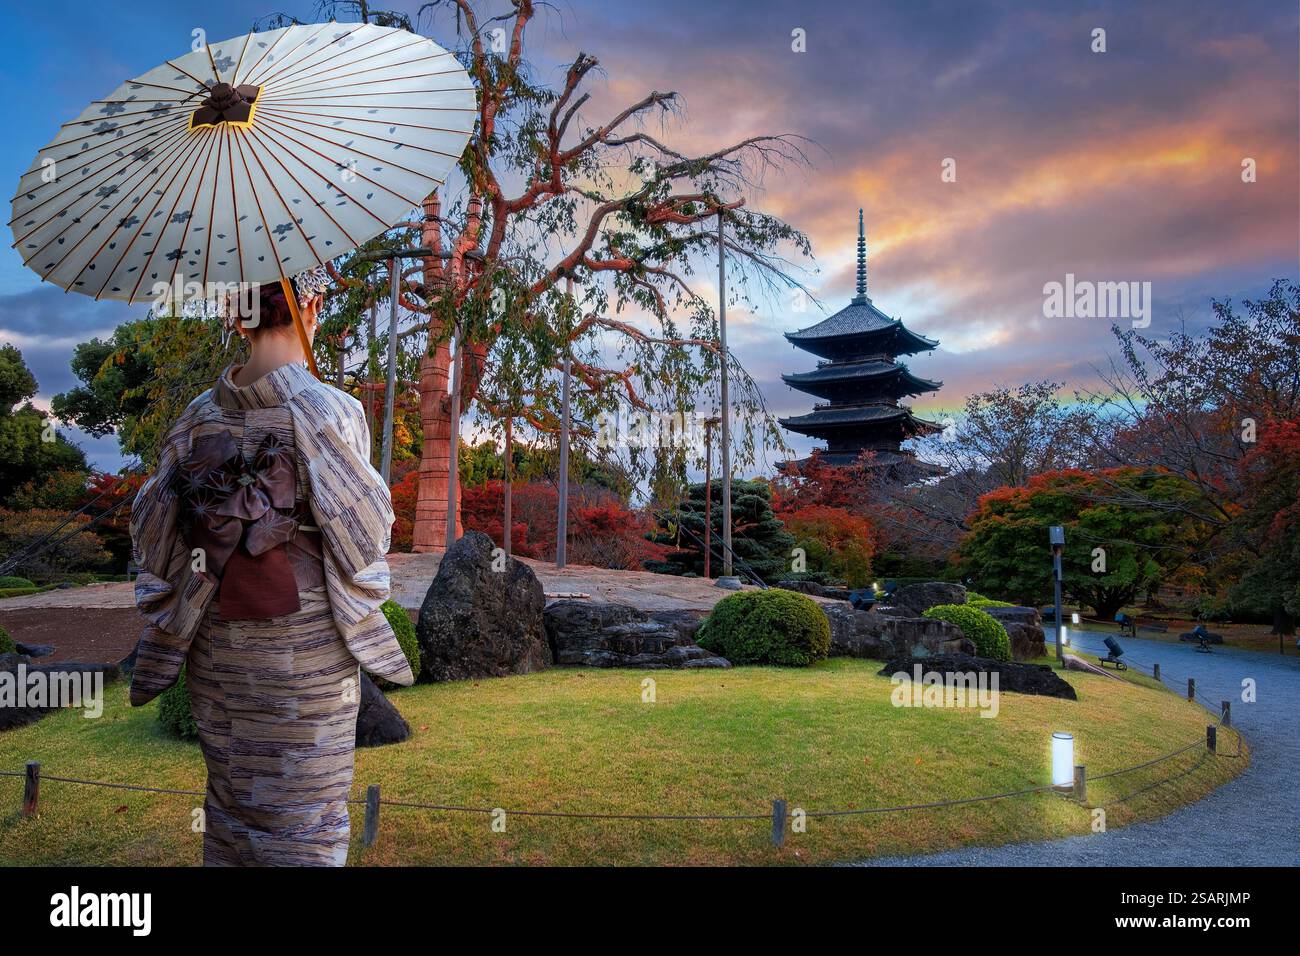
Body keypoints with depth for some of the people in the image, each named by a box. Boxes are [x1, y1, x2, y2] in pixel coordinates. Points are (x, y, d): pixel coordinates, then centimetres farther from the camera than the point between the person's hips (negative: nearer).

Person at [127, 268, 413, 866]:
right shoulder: (331, 410, -14)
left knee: (229, 789, 20)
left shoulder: (200, 413, 0)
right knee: (305, 799, 9)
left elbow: (153, 521, 4)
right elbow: (362, 529, -12)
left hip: (215, 635, 5)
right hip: (303, 637, -5)